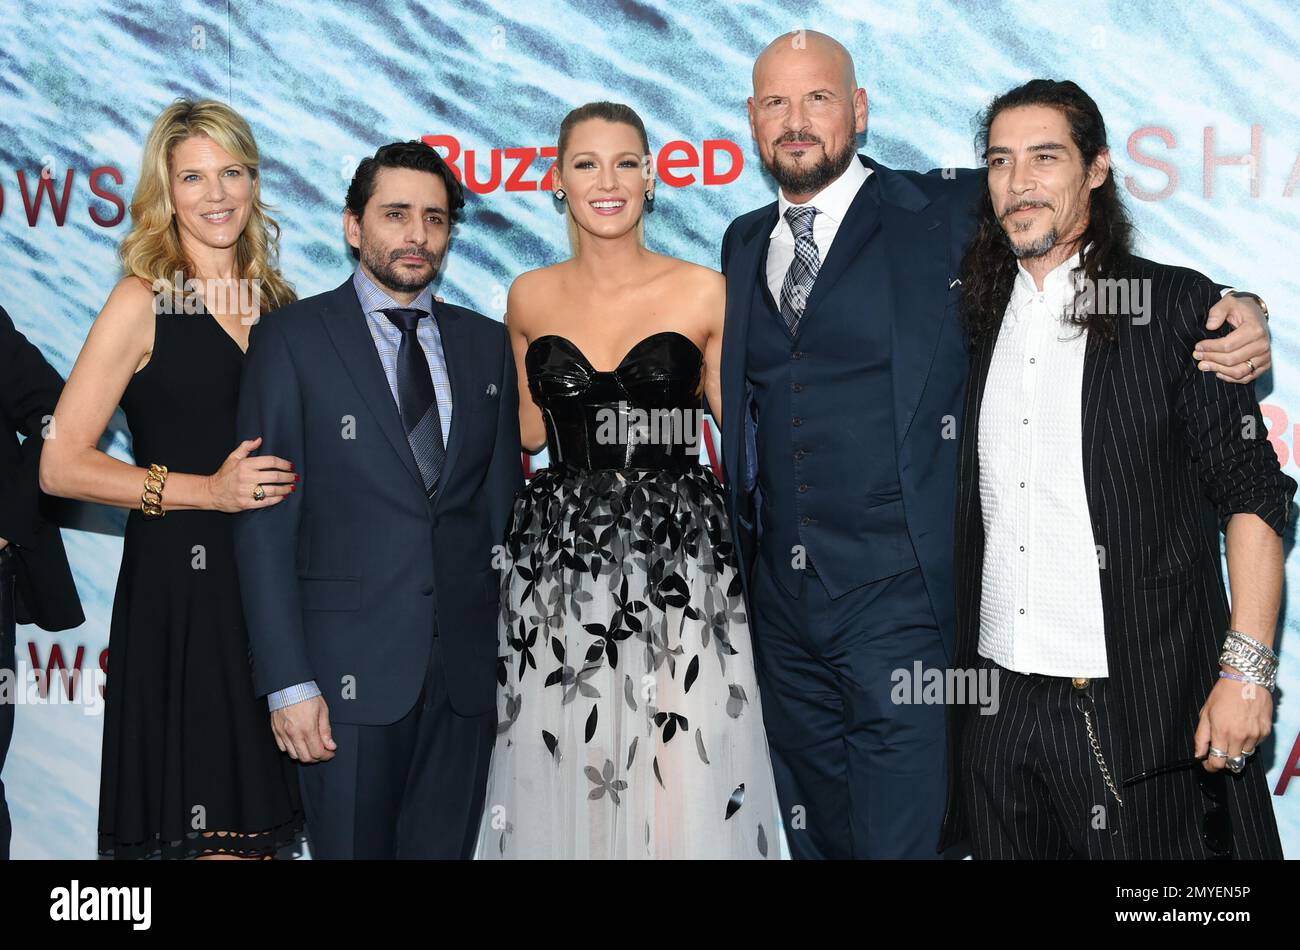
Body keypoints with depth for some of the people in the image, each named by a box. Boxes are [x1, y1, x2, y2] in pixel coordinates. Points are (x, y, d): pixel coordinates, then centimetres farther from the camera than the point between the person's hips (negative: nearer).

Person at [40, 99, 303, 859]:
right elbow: (62, 465, -8)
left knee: (261, 826, 10)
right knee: (208, 830, -4)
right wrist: (207, 490, -13)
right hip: (181, 590, -5)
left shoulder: (281, 303, 12)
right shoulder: (144, 302, -3)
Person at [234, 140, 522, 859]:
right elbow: (265, 521, -5)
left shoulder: (487, 343, 10)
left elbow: (503, 500, 12)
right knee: (353, 846, 5)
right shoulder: (292, 340, -1)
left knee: (447, 846, 10)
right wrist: (288, 682, -11)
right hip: (350, 666, -3)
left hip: (468, 666, 3)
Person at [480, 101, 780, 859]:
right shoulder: (531, 299, 7)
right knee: (568, 774, 6)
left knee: (683, 781, -2)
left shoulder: (704, 293, 0)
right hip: (561, 561, 2)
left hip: (680, 560, -2)